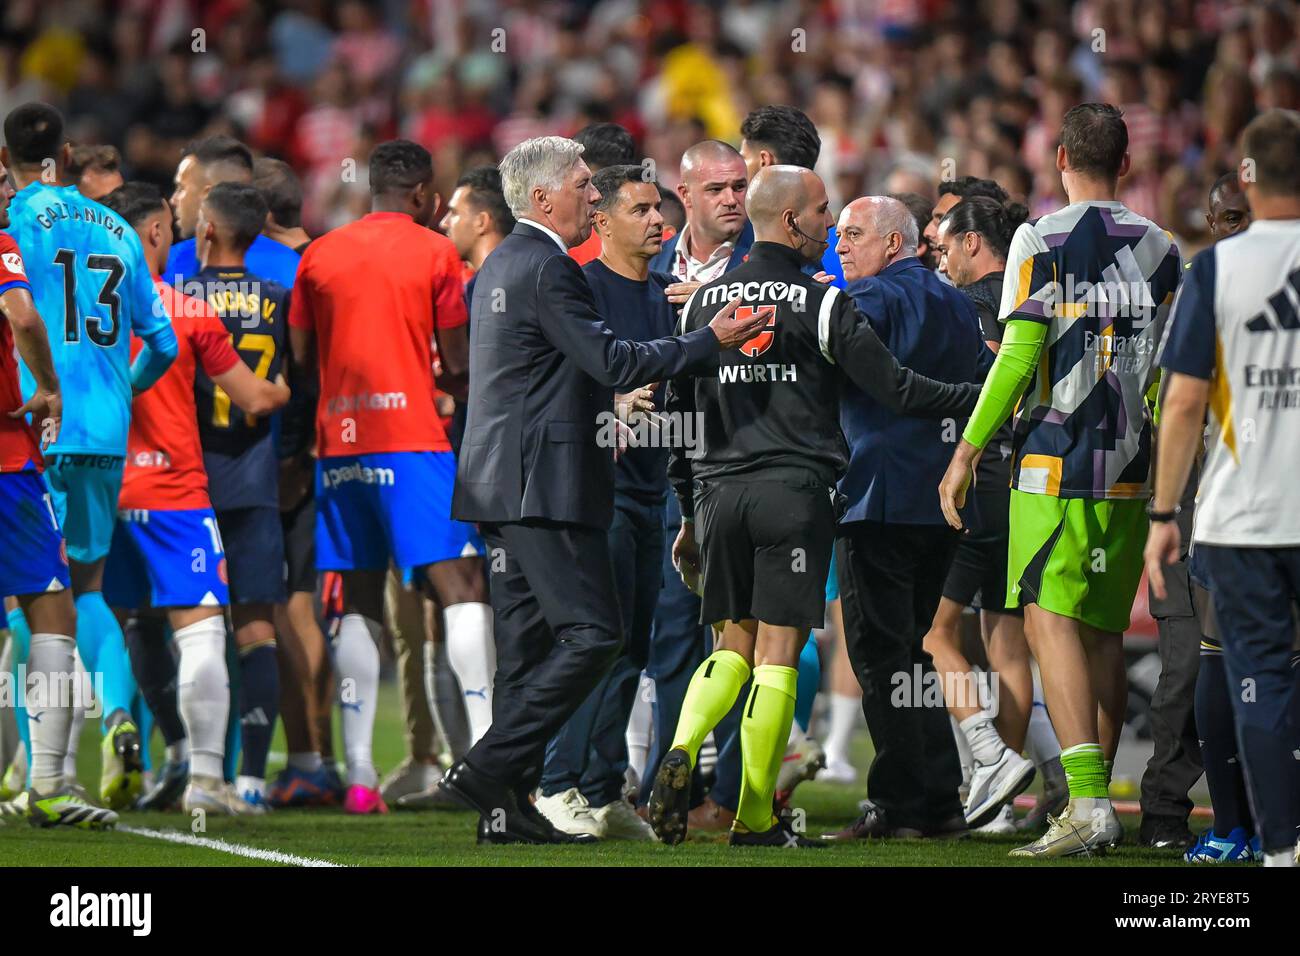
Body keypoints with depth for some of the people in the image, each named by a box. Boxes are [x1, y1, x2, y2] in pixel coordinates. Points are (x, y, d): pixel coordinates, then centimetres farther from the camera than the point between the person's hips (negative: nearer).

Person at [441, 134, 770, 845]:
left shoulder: (501, 264, 18)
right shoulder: (547, 268, -13)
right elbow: (613, 362, -18)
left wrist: (601, 408, 31)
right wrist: (710, 340, -14)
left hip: (502, 483, 11)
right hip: (545, 484, -11)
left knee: (527, 643, 9)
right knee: (590, 635, -11)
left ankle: (506, 809, 6)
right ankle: (490, 770, -14)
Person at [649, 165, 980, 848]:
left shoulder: (704, 301, 10)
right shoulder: (821, 304, -5)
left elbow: (677, 414, 13)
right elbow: (896, 389, -6)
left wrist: (688, 515, 21)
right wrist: (983, 396, 6)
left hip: (718, 491, 4)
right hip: (793, 491, -4)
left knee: (735, 644, 16)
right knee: (777, 653, 0)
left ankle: (682, 751, -10)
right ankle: (756, 818, 1)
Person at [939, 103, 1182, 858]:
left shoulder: (1041, 241, -5)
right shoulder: (1161, 249, 9)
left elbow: (1020, 356, -11)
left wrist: (968, 453, -6)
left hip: (1055, 462, -5)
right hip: (1131, 467, 5)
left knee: (1052, 620, -8)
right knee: (1105, 630, 12)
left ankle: (1088, 801, -22)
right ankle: (1098, 807, 16)